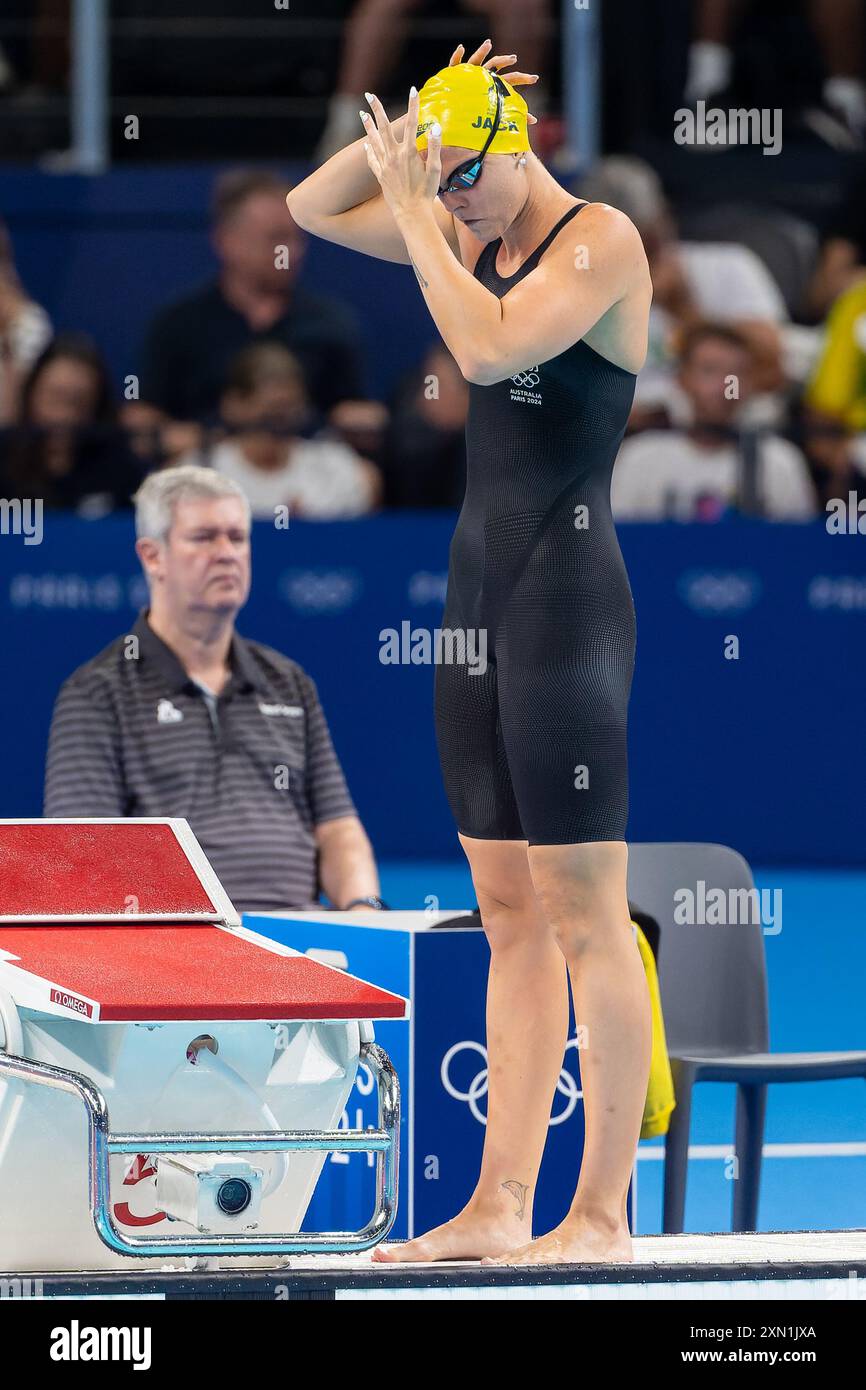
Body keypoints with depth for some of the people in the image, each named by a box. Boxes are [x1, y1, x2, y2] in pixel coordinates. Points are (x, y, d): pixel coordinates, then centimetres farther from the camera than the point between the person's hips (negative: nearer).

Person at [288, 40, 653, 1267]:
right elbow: (313, 207, 19)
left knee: (586, 919, -7)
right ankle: (500, 1205, 9)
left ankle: (604, 1214, -6)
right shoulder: (475, 235, 12)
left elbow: (490, 348, -26)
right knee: (510, 918, 8)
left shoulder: (601, 241, -11)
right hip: (480, 582, 9)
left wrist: (419, 215, -17)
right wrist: (411, 134, 4)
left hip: (567, 580, -9)